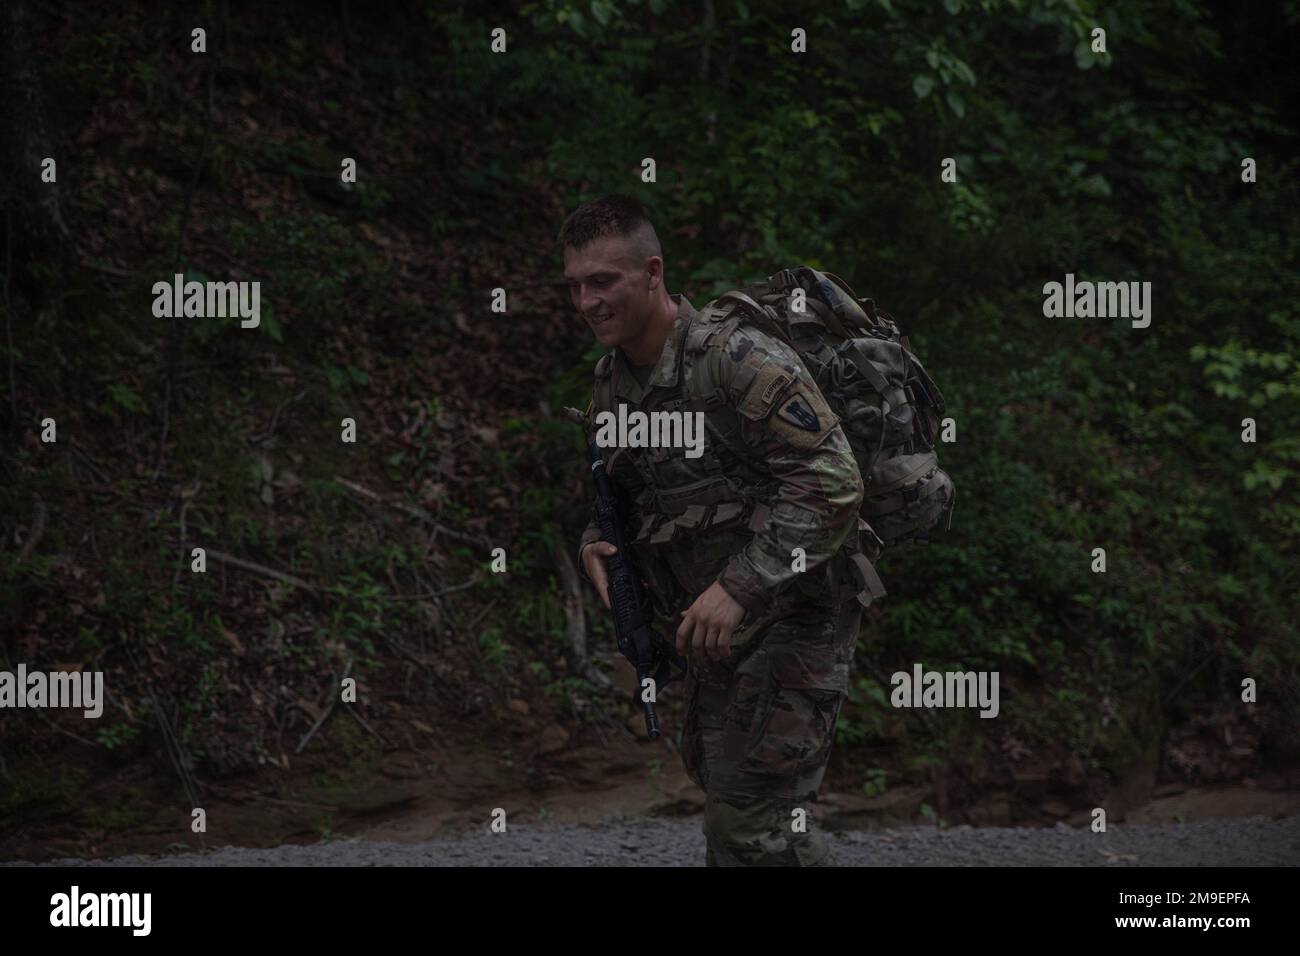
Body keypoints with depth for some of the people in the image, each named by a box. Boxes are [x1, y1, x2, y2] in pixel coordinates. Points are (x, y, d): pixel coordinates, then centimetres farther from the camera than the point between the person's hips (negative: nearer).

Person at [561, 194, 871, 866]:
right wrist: (593, 544, -1)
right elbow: (614, 487, 23)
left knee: (751, 821, -14)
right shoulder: (612, 382, 6)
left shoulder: (737, 358, -22)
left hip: (791, 612, -9)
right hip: (713, 629, 9)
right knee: (720, 786, 21)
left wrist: (740, 585, -32)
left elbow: (828, 479, -27)